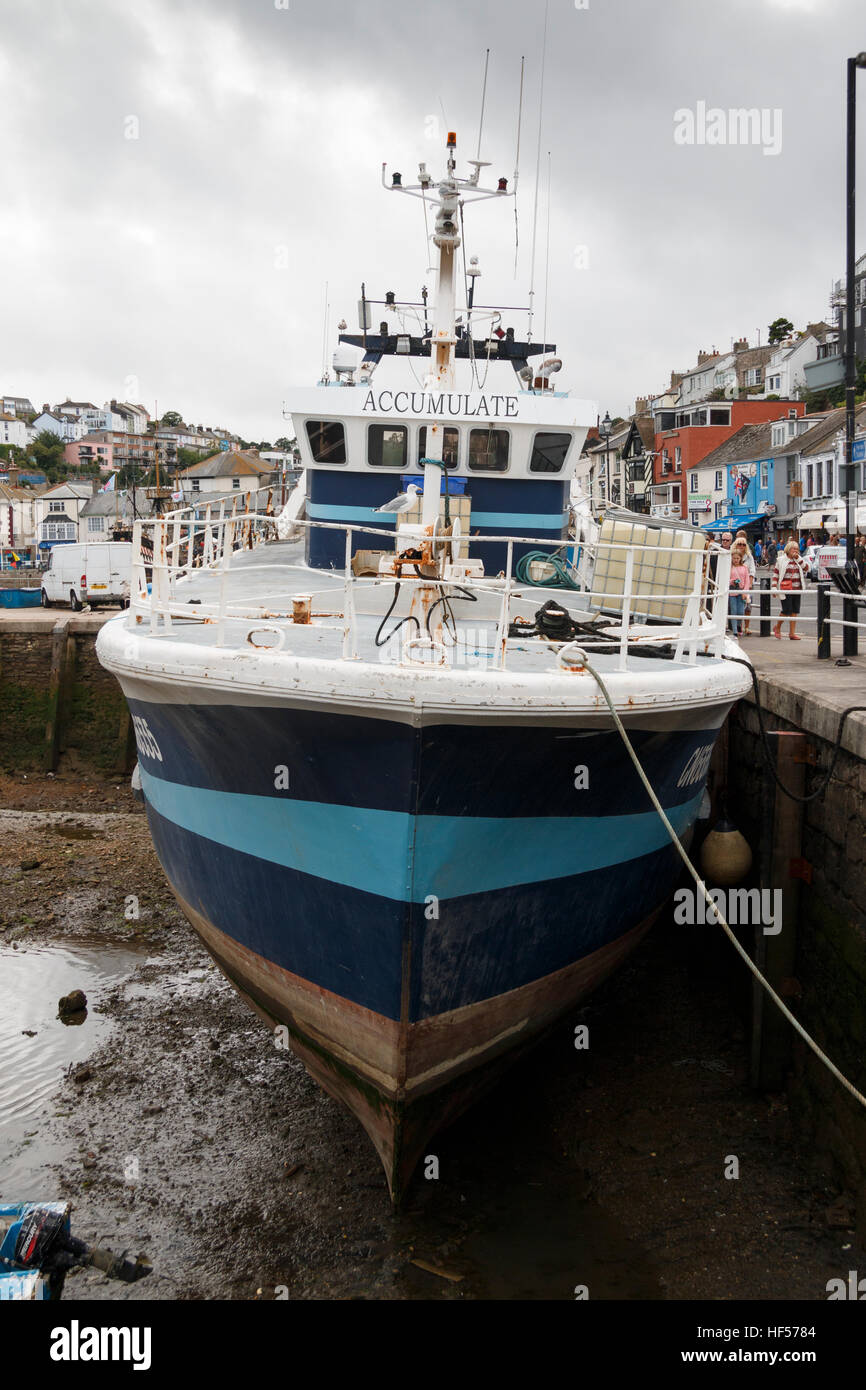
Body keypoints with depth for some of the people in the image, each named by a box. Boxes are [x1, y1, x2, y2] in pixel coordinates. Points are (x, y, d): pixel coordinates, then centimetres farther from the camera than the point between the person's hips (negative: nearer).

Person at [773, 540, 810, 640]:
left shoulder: (799, 560, 14)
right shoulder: (781, 560, 1)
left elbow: (806, 568, 0)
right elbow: (776, 574, 0)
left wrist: (798, 558, -6)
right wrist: (774, 588, -7)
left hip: (797, 590, 5)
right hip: (785, 590, -5)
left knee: (794, 611, 4)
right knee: (787, 610, -9)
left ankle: (792, 633, 9)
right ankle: (777, 628, 14)